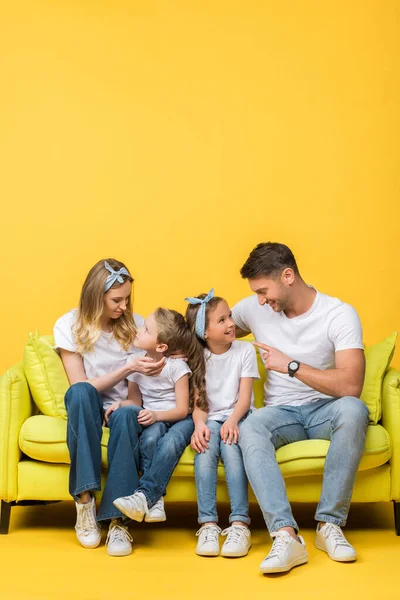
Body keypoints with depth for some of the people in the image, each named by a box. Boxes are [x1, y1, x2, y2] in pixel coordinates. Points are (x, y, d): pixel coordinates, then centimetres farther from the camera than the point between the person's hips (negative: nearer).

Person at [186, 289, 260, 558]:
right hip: (211, 419, 1)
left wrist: (233, 421, -22)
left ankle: (239, 524, -34)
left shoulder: (245, 350, 3)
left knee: (230, 446, -33)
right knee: (205, 449, -31)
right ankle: (208, 524, -31)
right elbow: (198, 402, 0)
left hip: (239, 417, -1)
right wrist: (200, 424, -21)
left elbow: (245, 396, -3)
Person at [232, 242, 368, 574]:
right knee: (249, 429, -33)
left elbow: (351, 386, -23)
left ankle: (330, 524, -29)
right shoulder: (253, 309, 1)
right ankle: (286, 535, -43)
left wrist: (291, 365, -21)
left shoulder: (339, 314, -12)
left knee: (354, 409, -38)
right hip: (282, 411, 2)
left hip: (325, 409, -2)